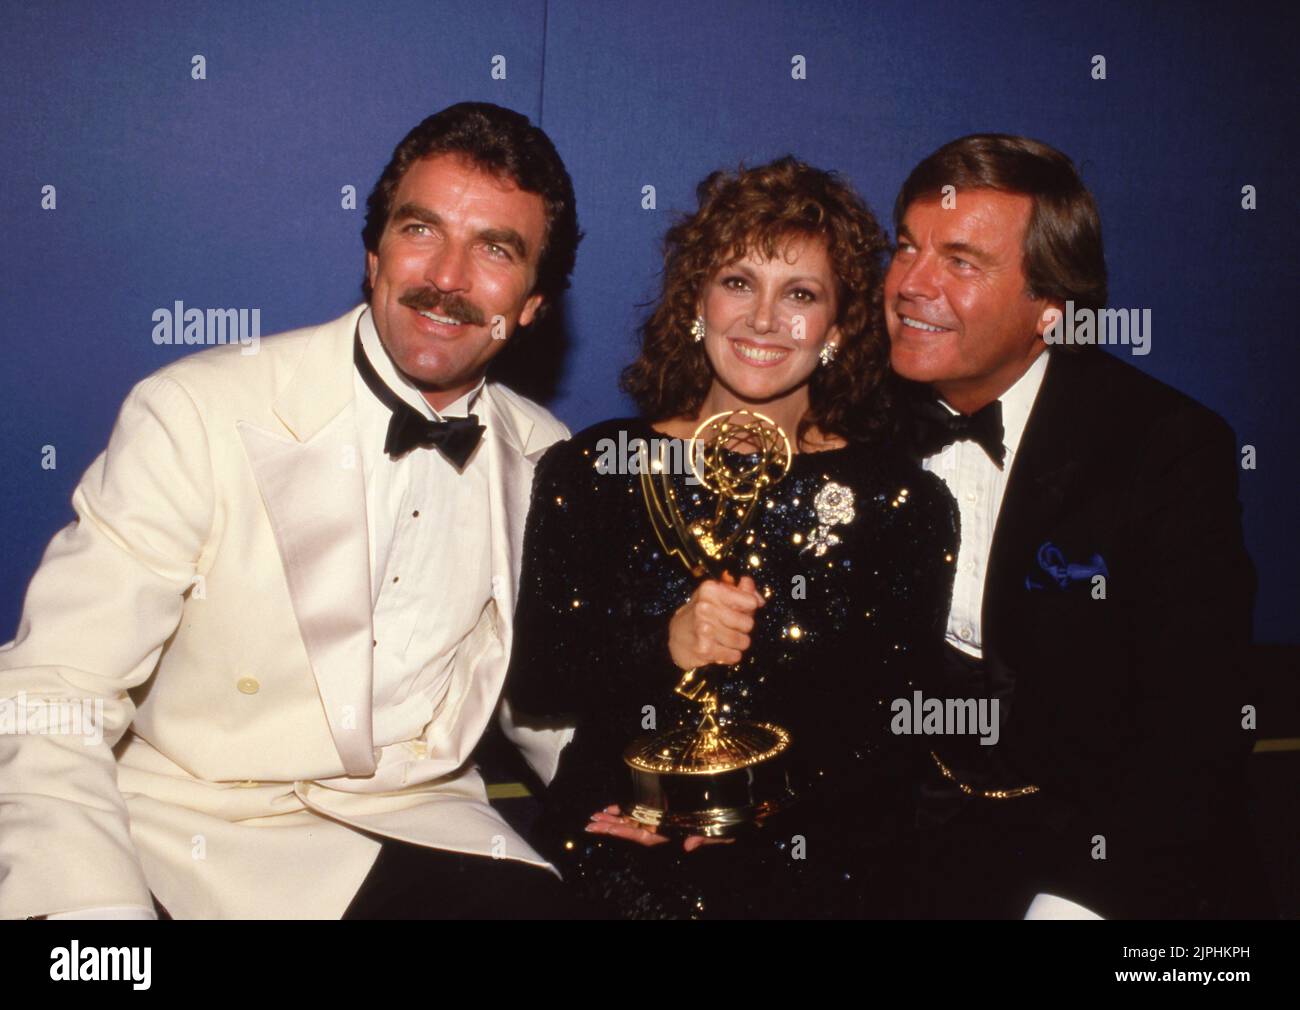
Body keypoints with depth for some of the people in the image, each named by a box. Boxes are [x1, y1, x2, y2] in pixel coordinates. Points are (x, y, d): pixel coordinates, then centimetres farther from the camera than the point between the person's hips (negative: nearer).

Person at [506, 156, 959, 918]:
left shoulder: (901, 502, 7)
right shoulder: (591, 472, 7)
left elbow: (904, 720, 3)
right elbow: (535, 689, 3)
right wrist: (661, 647, -15)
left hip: (816, 840, 1)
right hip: (620, 824, 0)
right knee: (660, 899, -28)